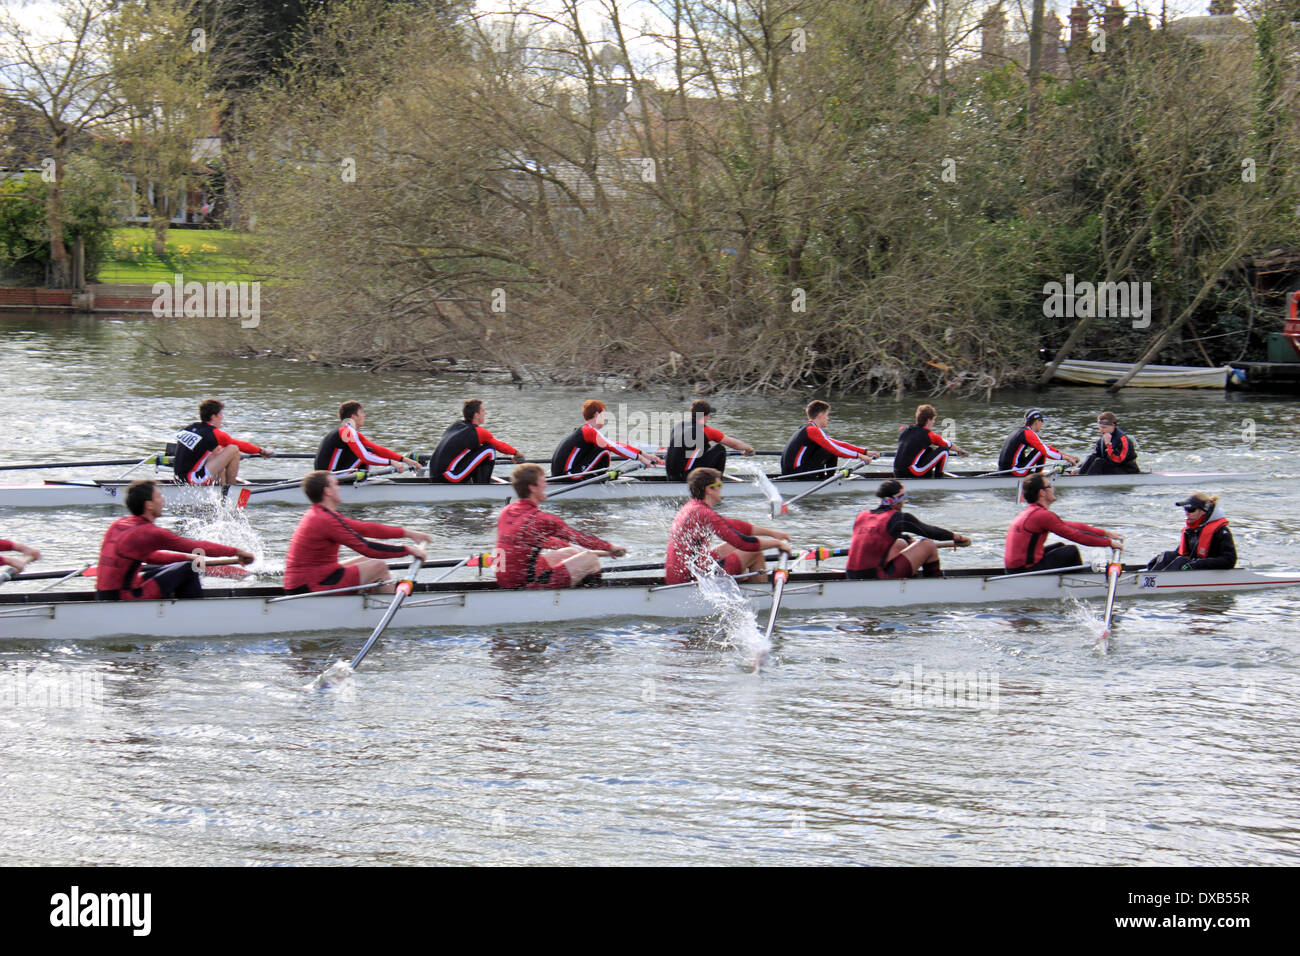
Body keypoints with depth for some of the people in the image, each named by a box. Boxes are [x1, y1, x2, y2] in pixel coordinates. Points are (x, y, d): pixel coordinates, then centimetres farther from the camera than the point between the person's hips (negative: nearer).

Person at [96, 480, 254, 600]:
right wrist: (237, 551, 2)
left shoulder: (118, 525, 12)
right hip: (124, 601, -9)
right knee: (188, 569, -2)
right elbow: (198, 547, -8)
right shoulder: (150, 533, -14)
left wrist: (188, 557, 22)